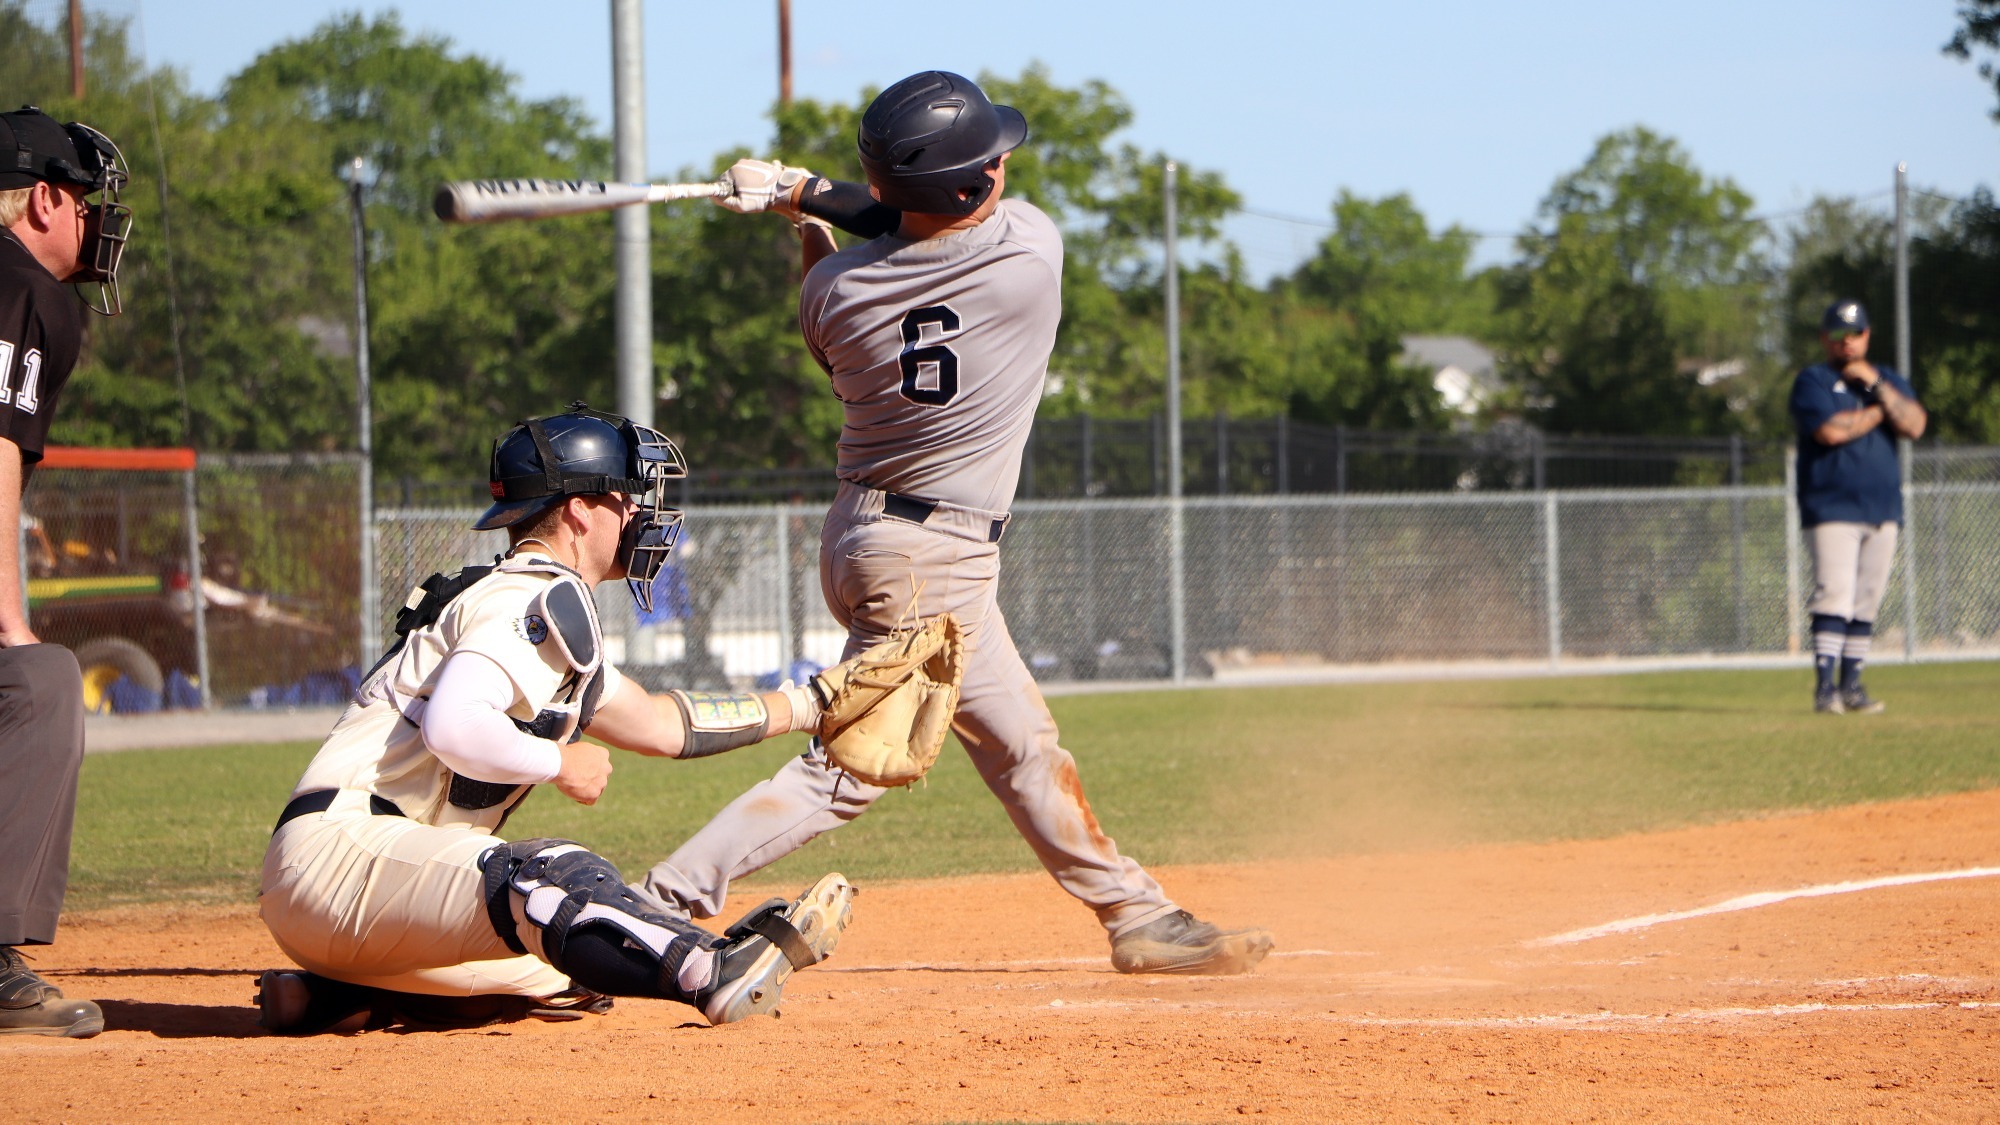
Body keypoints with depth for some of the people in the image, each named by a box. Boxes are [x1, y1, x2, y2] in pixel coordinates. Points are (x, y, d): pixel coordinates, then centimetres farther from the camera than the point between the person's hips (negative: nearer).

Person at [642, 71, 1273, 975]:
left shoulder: (836, 287, -6)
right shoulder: (1030, 249, -17)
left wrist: (804, 216, 13)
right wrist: (807, 194, -4)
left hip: (866, 527, 7)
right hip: (933, 557, -7)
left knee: (1022, 745, 15)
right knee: (850, 768, -3)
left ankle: (1137, 915, 23)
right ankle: (669, 899, -9)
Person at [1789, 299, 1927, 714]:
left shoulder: (1889, 381, 17)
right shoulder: (1813, 381, 2)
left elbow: (1915, 425, -1)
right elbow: (1830, 430, -16)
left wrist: (1876, 384, -7)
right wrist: (1879, 412, -3)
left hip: (1883, 509, 5)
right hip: (1832, 509, -5)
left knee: (1866, 603, 4)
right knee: (1834, 597, -15)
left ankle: (1851, 685, 9)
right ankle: (1825, 686, -16)